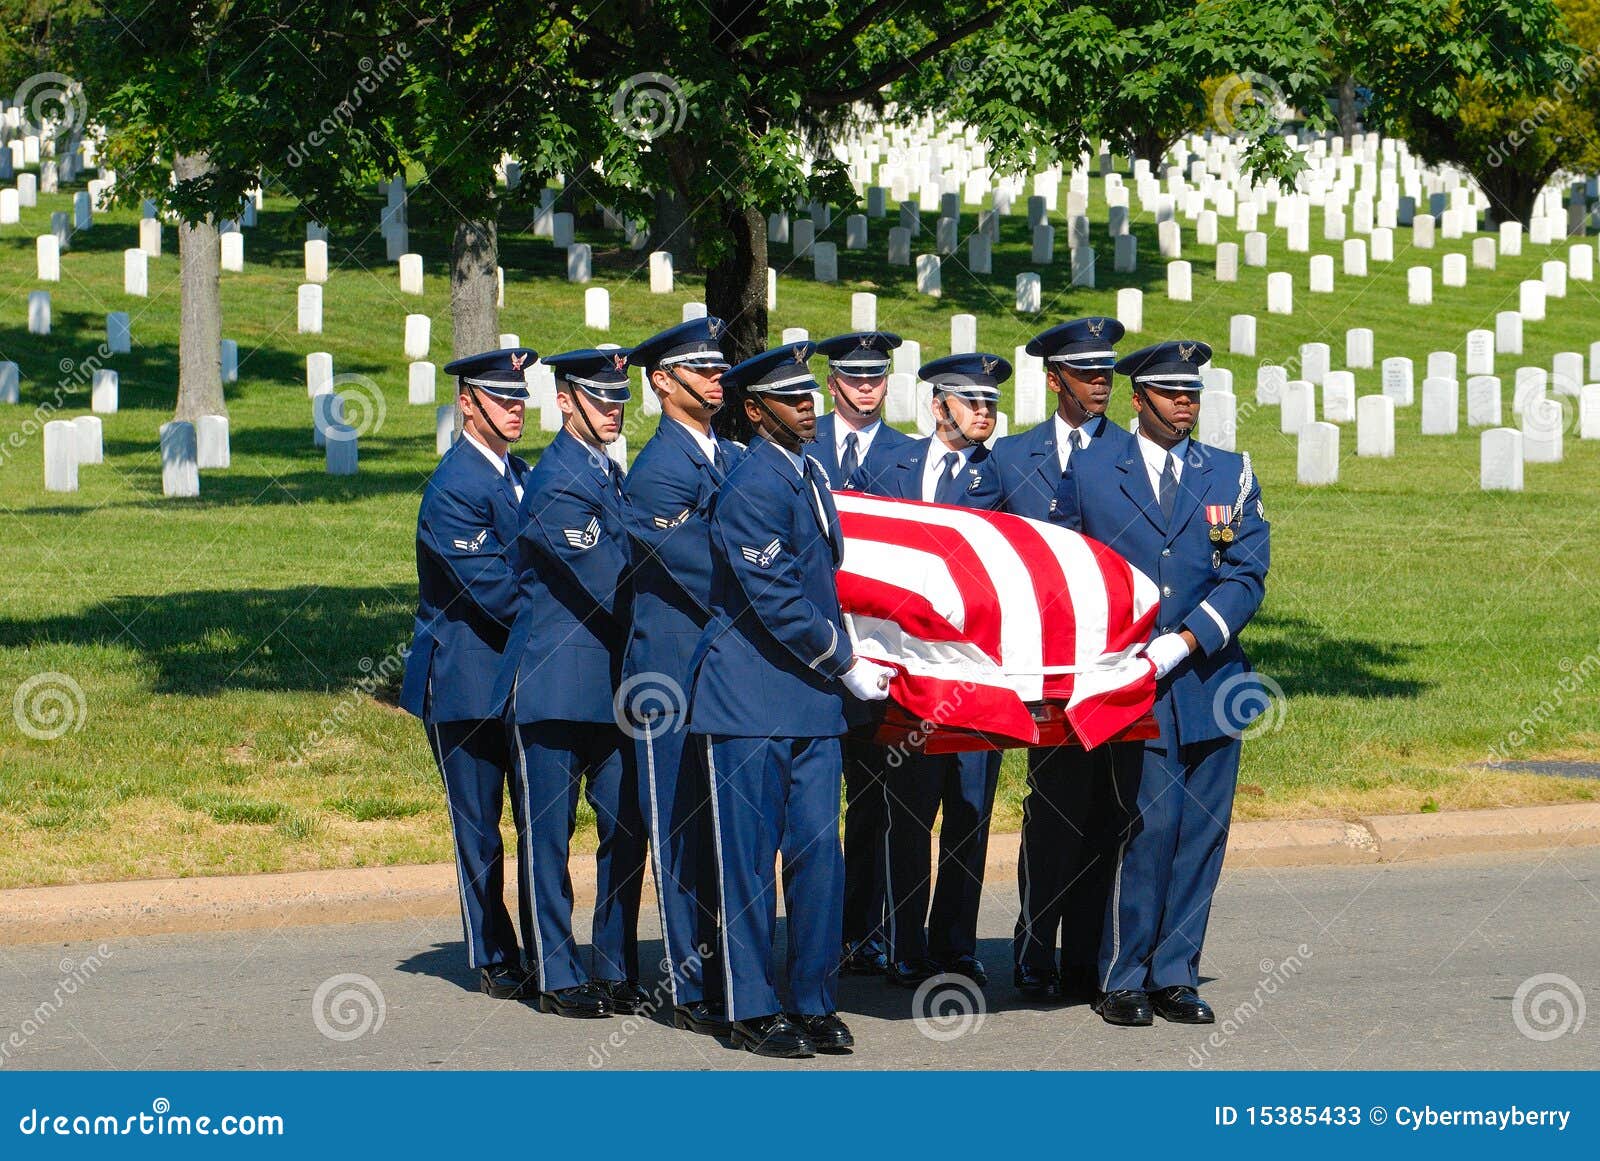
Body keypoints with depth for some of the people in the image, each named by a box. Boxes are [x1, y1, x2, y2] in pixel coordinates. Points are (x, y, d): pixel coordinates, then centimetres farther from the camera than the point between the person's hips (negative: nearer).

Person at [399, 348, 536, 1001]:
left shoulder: (520, 475, 12)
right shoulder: (453, 488, -15)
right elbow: (495, 590, -20)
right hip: (469, 674, -7)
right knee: (478, 826, 2)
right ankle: (493, 961, 11)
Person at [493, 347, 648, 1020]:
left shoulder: (608, 472, 15)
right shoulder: (556, 484, -14)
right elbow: (610, 584, -19)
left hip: (612, 685, 8)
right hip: (558, 683, -8)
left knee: (626, 831, 6)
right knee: (549, 836, 2)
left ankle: (618, 972, 13)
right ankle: (558, 980, 8)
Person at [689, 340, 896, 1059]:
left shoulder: (810, 473, 13)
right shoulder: (754, 487, -15)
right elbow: (776, 602, -17)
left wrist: (845, 658, 18)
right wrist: (847, 666, -11)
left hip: (811, 701, 8)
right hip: (750, 700, -8)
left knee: (818, 853, 6)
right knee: (750, 856, 0)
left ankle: (814, 1002, 12)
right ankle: (753, 1011, 6)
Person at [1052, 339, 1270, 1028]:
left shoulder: (1230, 475, 10)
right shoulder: (1089, 469, 6)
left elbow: (1246, 577, 1)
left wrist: (1183, 642, -13)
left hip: (1209, 680, 3)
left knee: (1201, 831, 1)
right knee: (1152, 822, -12)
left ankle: (1174, 978, 10)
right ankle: (1122, 981, -2)